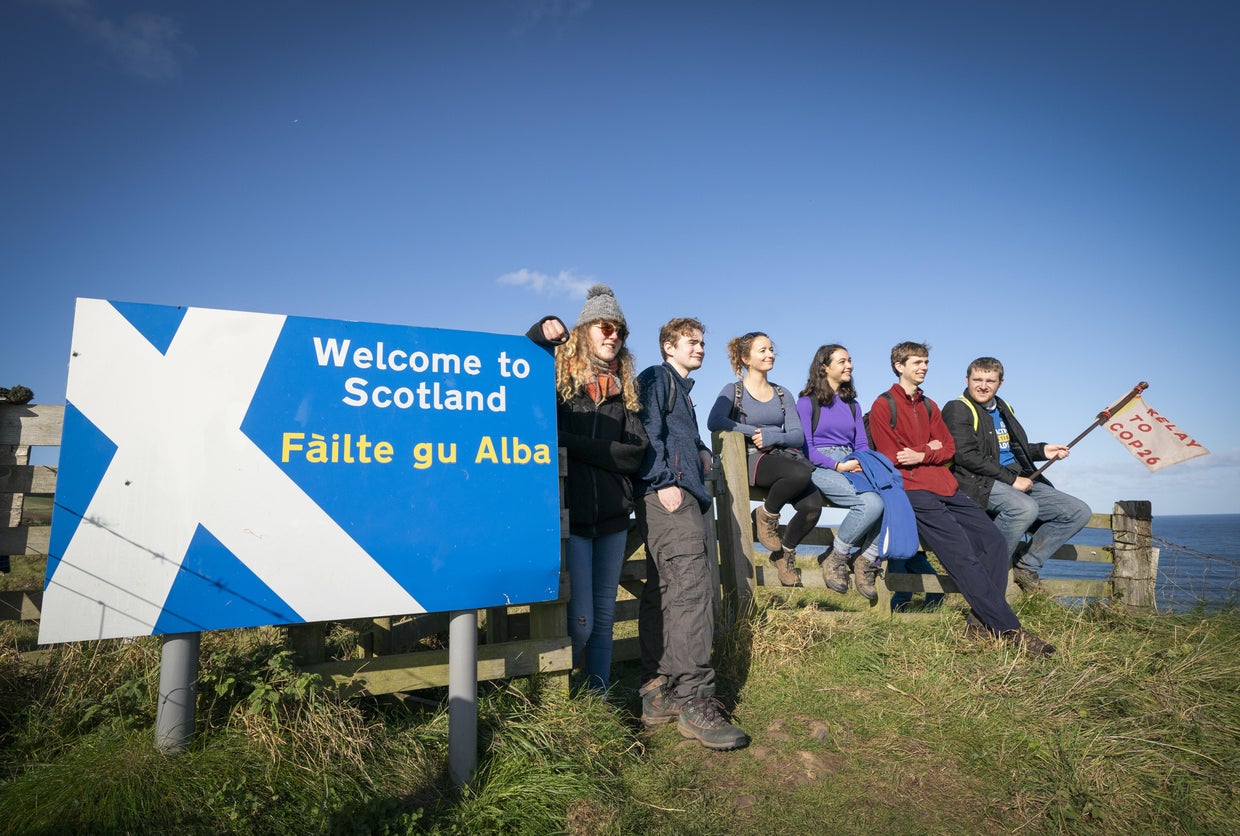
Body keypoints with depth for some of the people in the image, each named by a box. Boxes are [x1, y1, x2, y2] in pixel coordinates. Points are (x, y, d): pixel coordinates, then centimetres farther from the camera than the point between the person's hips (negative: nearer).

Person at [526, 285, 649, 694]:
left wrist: (573, 443, -8)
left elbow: (636, 451, -1)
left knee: (604, 617, 11)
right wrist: (541, 332, -21)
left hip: (613, 515, 4)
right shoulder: (556, 375, 2)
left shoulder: (623, 389, 12)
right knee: (580, 620, -4)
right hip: (570, 514, -4)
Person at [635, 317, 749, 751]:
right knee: (691, 589, -16)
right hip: (668, 496, -10)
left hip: (683, 496, 10)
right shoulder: (657, 378, 2)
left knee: (662, 593, 8)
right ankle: (694, 700, -14)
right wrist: (664, 481, -19)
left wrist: (701, 449, 18)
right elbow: (649, 432, -11)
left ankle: (657, 696, 14)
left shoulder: (682, 389, 30)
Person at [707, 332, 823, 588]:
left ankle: (785, 551, 5)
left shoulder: (782, 394, 20)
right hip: (751, 460, -5)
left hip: (784, 456, 5)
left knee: (812, 506, -24)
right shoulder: (733, 391, 6)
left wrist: (773, 437, -12)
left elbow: (798, 436, 8)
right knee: (801, 473, -35)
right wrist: (754, 432, -15)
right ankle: (766, 514, -7)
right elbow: (713, 422, -15)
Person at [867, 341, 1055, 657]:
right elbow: (891, 457, -5)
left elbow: (948, 448, 14)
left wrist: (921, 456, -5)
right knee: (962, 553, -16)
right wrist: (930, 449, 2)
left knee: (993, 542, -8)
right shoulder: (883, 405, 2)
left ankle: (982, 620, -7)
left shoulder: (929, 406, 24)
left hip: (946, 487, 7)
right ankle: (1008, 628, -15)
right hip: (913, 490, -7)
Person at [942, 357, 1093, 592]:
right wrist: (1011, 479, -17)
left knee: (1079, 512, 0)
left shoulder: (1002, 408, 21)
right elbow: (966, 456, -16)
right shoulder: (958, 409, -5)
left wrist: (1043, 451, 13)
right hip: (979, 483, -9)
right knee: (1026, 508, -36)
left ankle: (1028, 566, 2)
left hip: (1019, 480, 9)